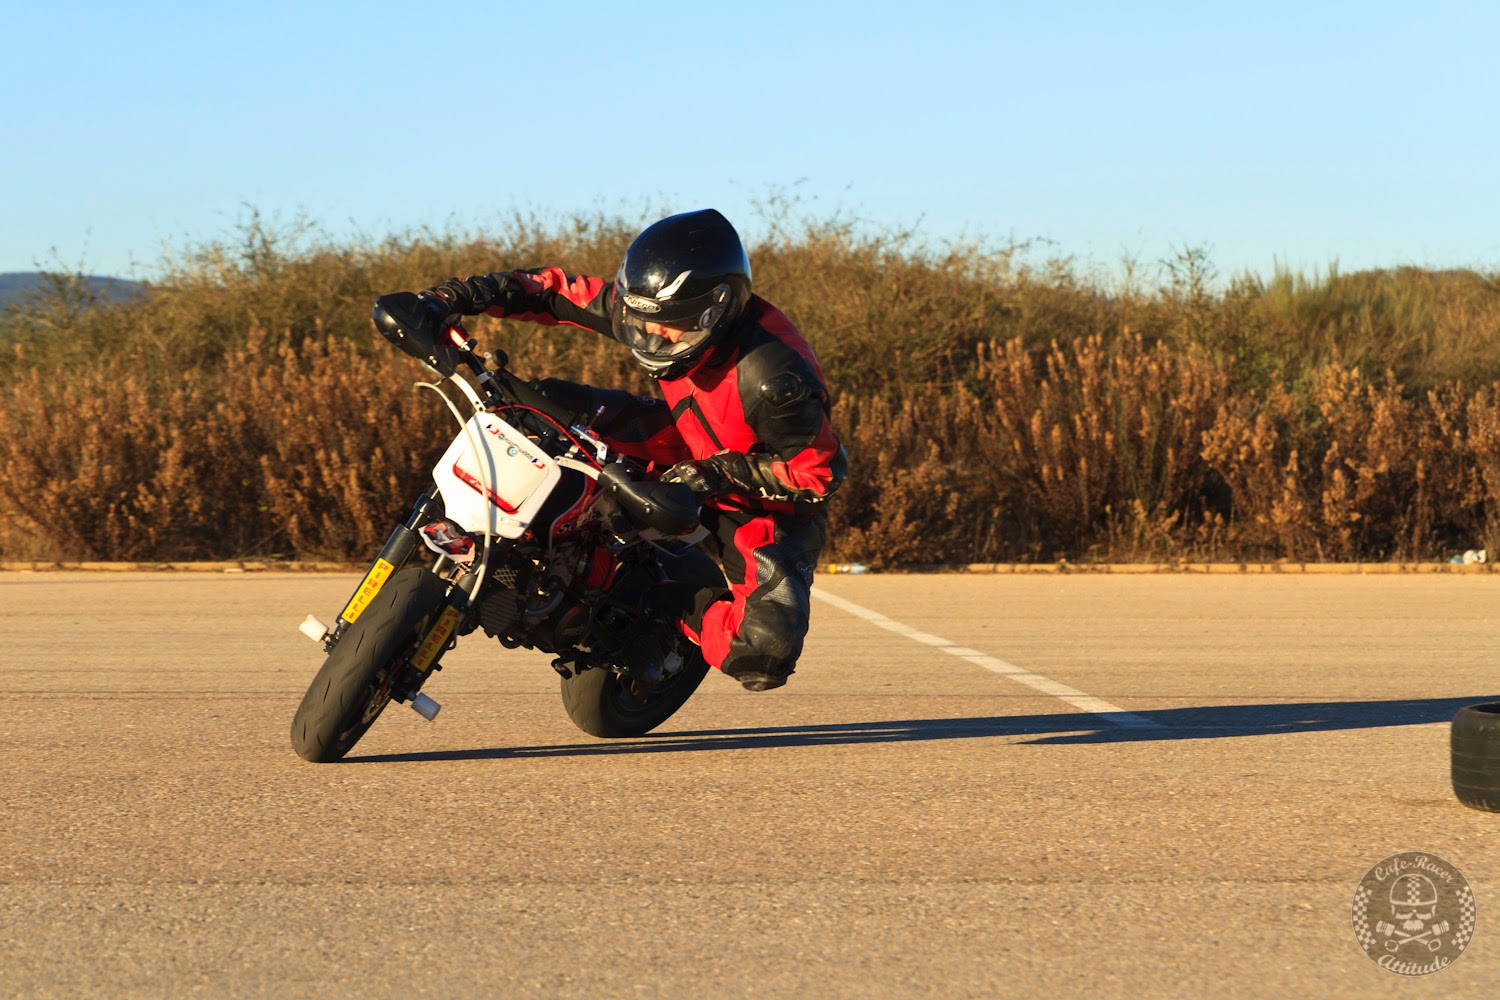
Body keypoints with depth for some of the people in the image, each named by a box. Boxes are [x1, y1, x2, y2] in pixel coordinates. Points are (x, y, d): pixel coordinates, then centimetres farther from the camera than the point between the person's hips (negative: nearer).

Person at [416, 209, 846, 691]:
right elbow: (553, 290, -10)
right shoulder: (645, 307, -18)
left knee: (766, 651, -32)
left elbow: (821, 472, -26)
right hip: (691, 454, 6)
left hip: (767, 507, -6)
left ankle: (683, 610, 0)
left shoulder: (771, 375, -37)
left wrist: (722, 471, -32)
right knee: (554, 404, -11)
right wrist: (452, 297, -21)